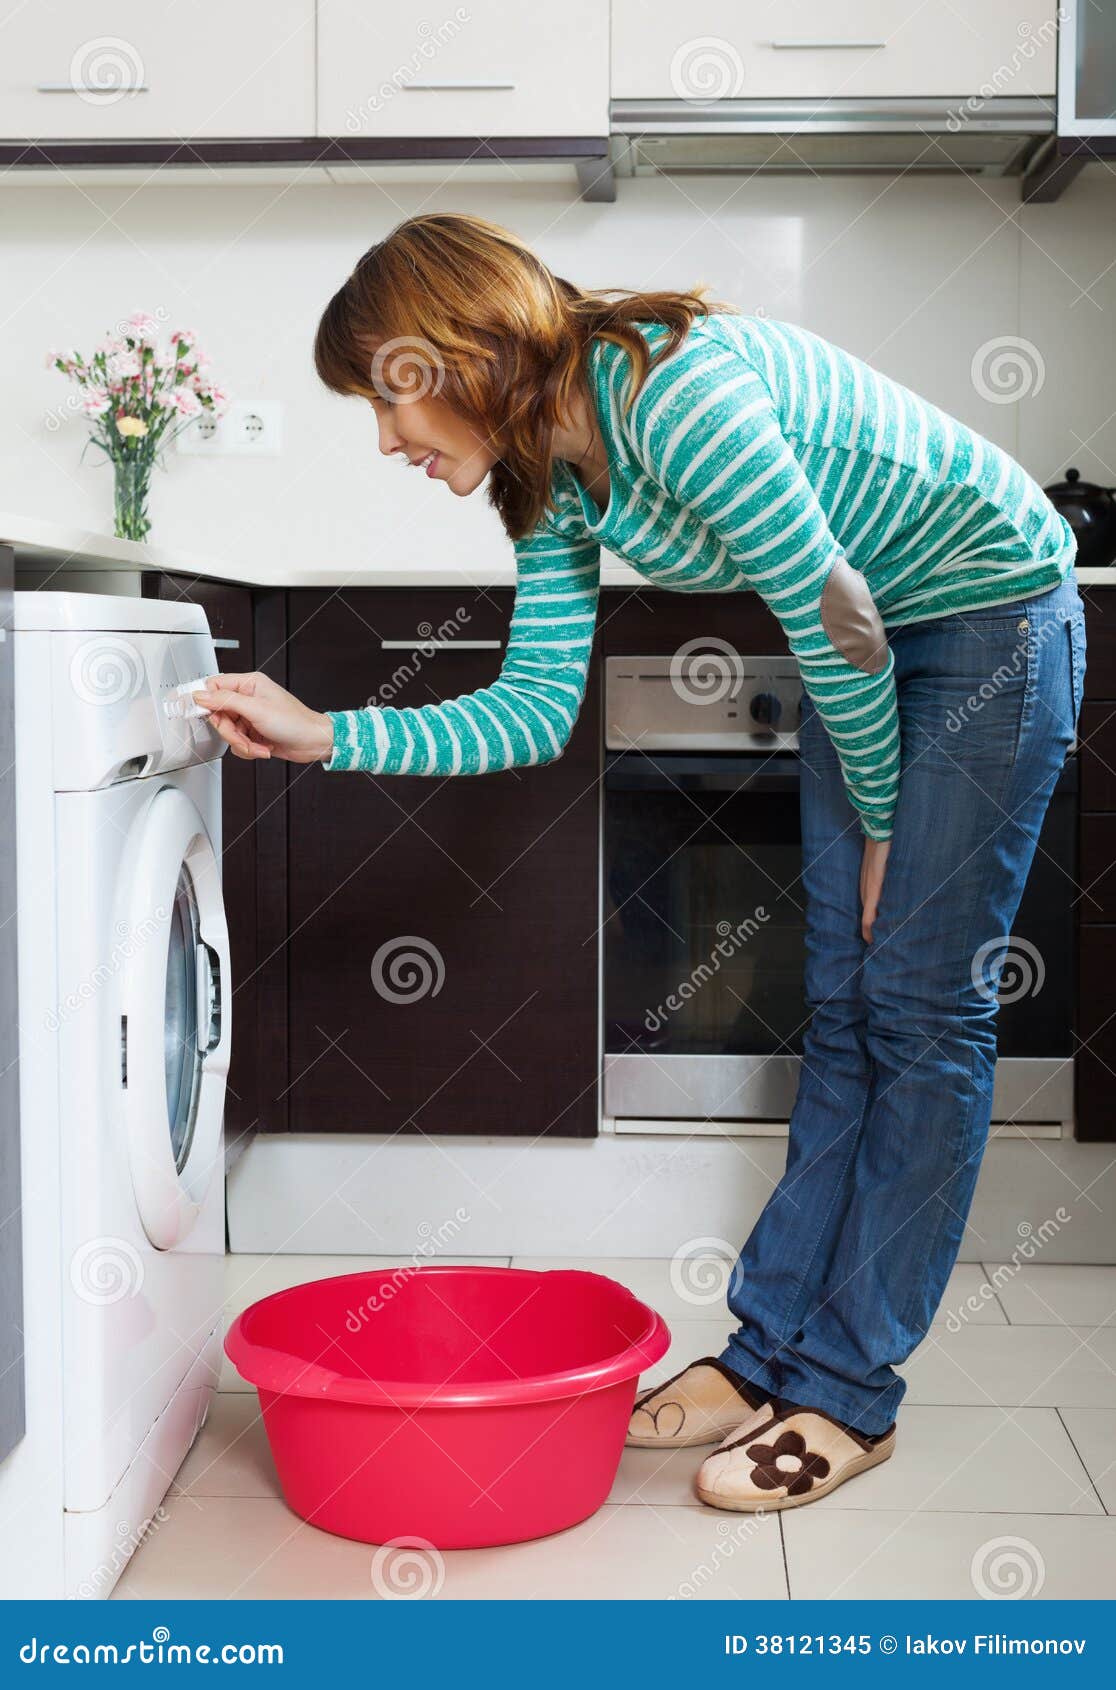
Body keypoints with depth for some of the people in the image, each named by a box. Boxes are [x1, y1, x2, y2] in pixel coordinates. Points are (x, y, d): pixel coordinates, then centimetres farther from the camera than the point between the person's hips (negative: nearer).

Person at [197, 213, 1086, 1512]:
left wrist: (882, 820, -10)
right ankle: (773, 1352, 14)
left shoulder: (677, 396, -29)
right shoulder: (551, 480, -2)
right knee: (842, 1000, 8)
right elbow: (535, 711, -2)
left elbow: (837, 624, -23)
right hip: (874, 631, 8)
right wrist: (324, 736, -11)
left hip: (991, 609, -8)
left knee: (922, 1000, -6)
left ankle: (847, 1392, 2)